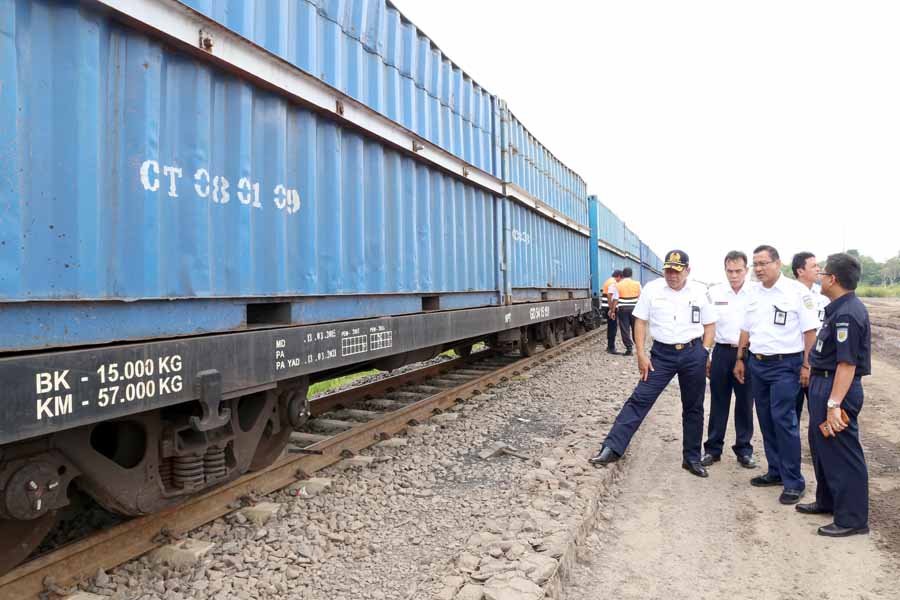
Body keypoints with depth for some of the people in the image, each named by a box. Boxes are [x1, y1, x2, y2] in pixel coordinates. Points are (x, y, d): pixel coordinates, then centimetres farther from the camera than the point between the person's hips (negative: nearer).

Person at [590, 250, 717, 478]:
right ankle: (612, 448, -10)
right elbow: (640, 321, 1)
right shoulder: (652, 288, -1)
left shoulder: (699, 291, 2)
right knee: (639, 399, -8)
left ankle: (692, 458, 26)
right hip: (662, 353, -1)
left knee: (693, 407, 11)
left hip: (693, 354, 1)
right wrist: (641, 354, -5)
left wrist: (704, 354, -2)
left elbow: (709, 325, 8)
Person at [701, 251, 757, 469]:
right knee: (718, 402, 8)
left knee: (745, 404, 8)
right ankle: (712, 448, 19)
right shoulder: (714, 293, 3)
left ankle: (744, 450, 22)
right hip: (722, 352, 1)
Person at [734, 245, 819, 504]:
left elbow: (810, 331, -10)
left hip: (785, 366, -6)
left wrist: (806, 366, -13)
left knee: (783, 421, -8)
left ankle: (793, 482, 4)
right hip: (757, 364, 6)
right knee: (766, 421, 12)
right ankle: (776, 471, 25)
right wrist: (740, 359, 15)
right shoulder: (754, 293, 9)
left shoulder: (796, 291, -9)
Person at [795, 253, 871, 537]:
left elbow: (847, 363, -26)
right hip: (823, 384, 11)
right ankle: (828, 500, 36)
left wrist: (834, 403, -27)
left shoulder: (846, 314, -22)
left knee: (842, 454, 0)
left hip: (836, 388, -11)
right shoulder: (841, 308, 11)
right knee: (822, 446, 21)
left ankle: (852, 519, 12)